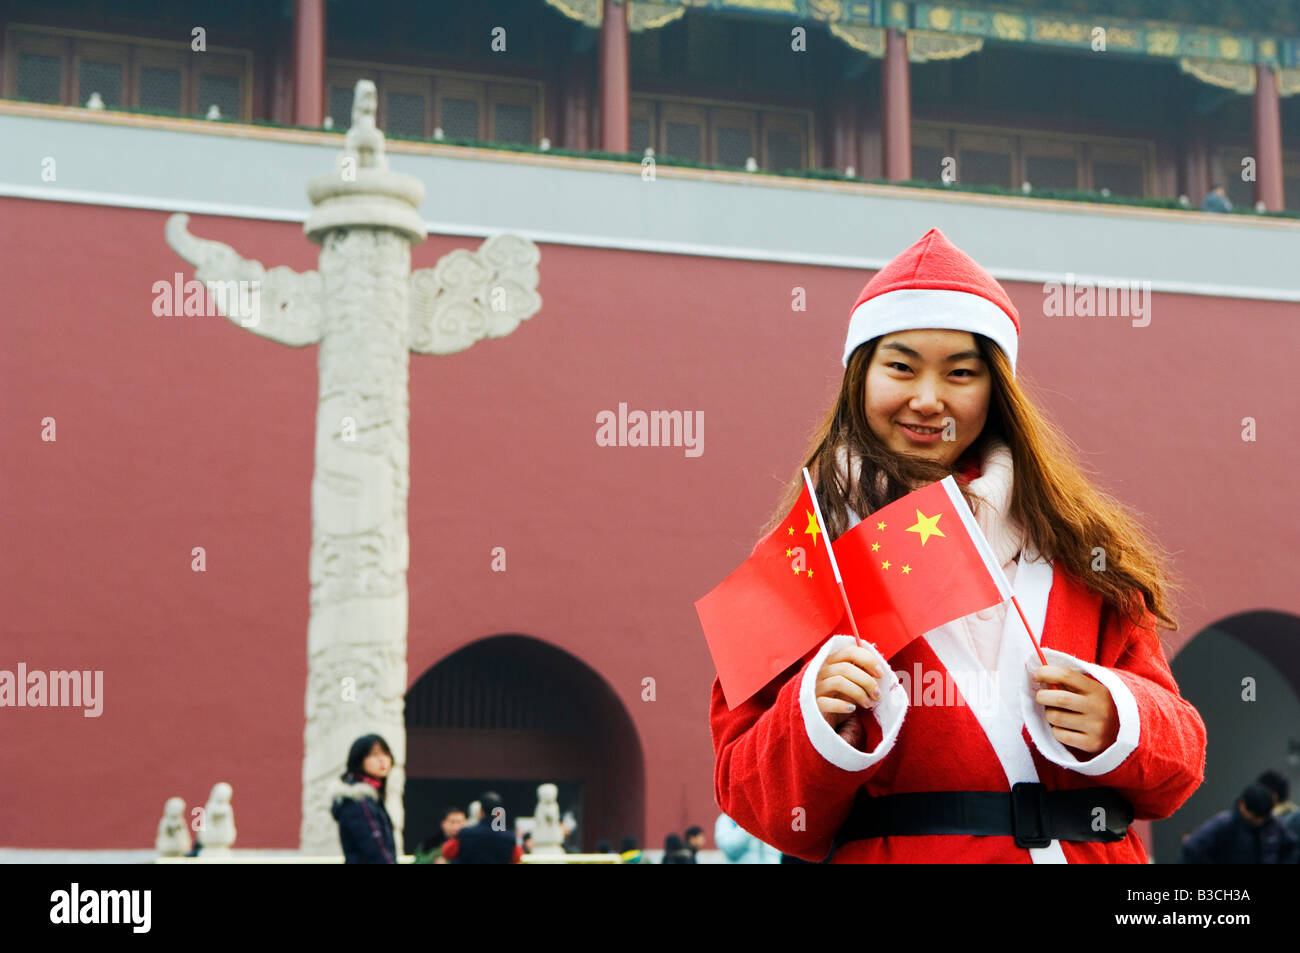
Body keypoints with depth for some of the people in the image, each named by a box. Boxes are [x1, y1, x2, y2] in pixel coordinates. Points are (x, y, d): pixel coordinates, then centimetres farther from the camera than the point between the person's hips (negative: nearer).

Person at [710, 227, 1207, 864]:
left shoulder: (1077, 544, 7)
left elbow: (1176, 764, 8)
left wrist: (1116, 724, -11)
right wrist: (818, 727, -18)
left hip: (1090, 849, 3)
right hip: (885, 848, -2)